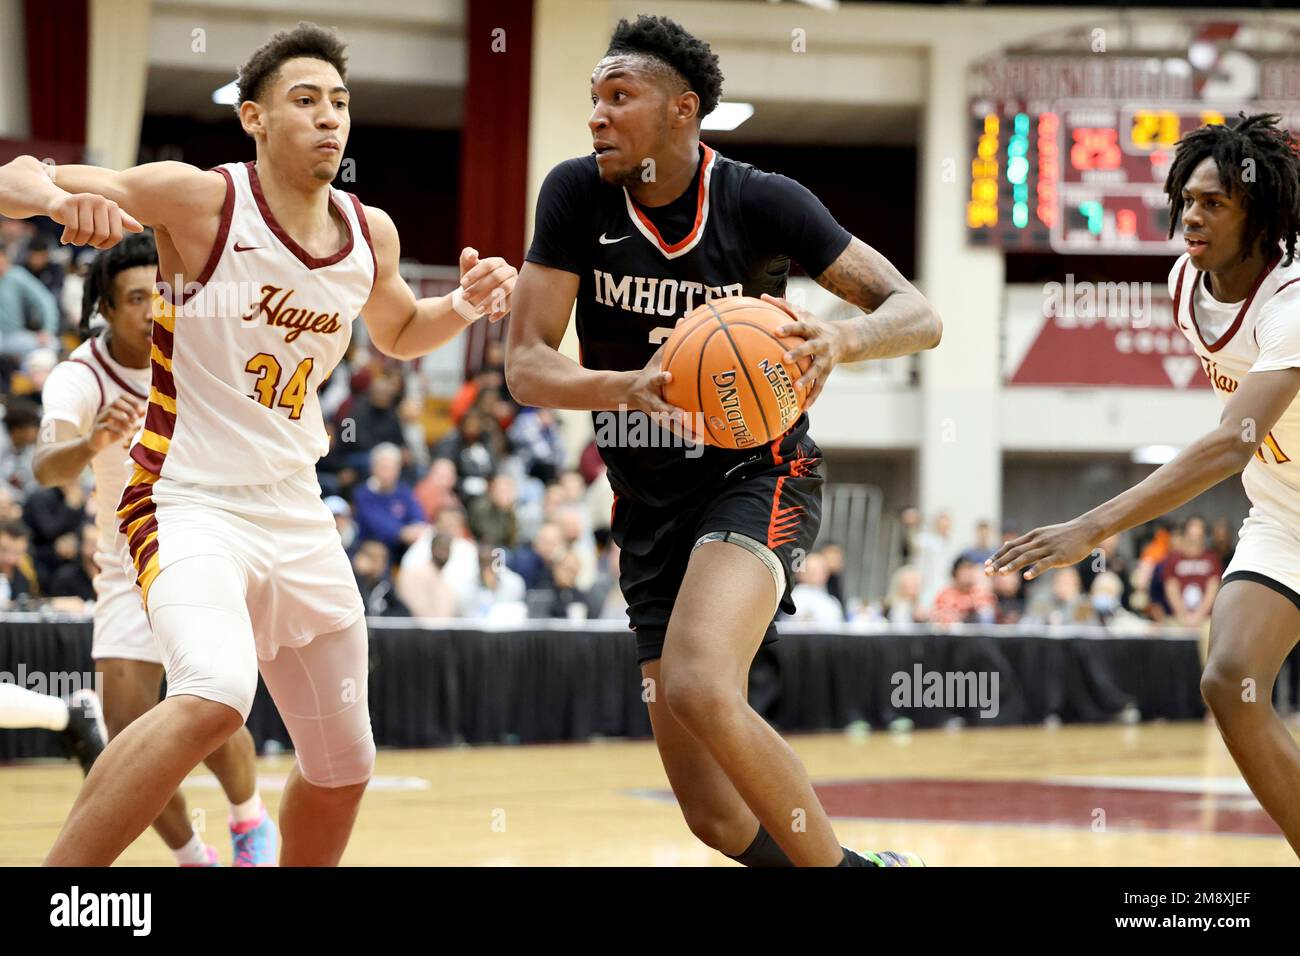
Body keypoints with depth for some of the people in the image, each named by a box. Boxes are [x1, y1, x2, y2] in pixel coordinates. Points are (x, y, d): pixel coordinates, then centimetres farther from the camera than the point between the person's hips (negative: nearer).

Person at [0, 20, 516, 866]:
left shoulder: (371, 234, 4)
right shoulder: (202, 201, -13)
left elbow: (400, 332, 26)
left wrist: (464, 306, 4)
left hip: (295, 512, 7)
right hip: (191, 504, -7)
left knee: (343, 768, 13)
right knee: (215, 697, -35)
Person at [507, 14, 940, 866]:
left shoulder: (760, 202, -12)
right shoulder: (578, 195, -6)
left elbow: (918, 316, -11)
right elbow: (526, 366, -10)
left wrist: (842, 340, -35)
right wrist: (627, 388, -31)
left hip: (757, 476, -4)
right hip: (650, 500, 4)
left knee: (699, 689, -32)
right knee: (717, 813, 0)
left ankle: (839, 866, -16)